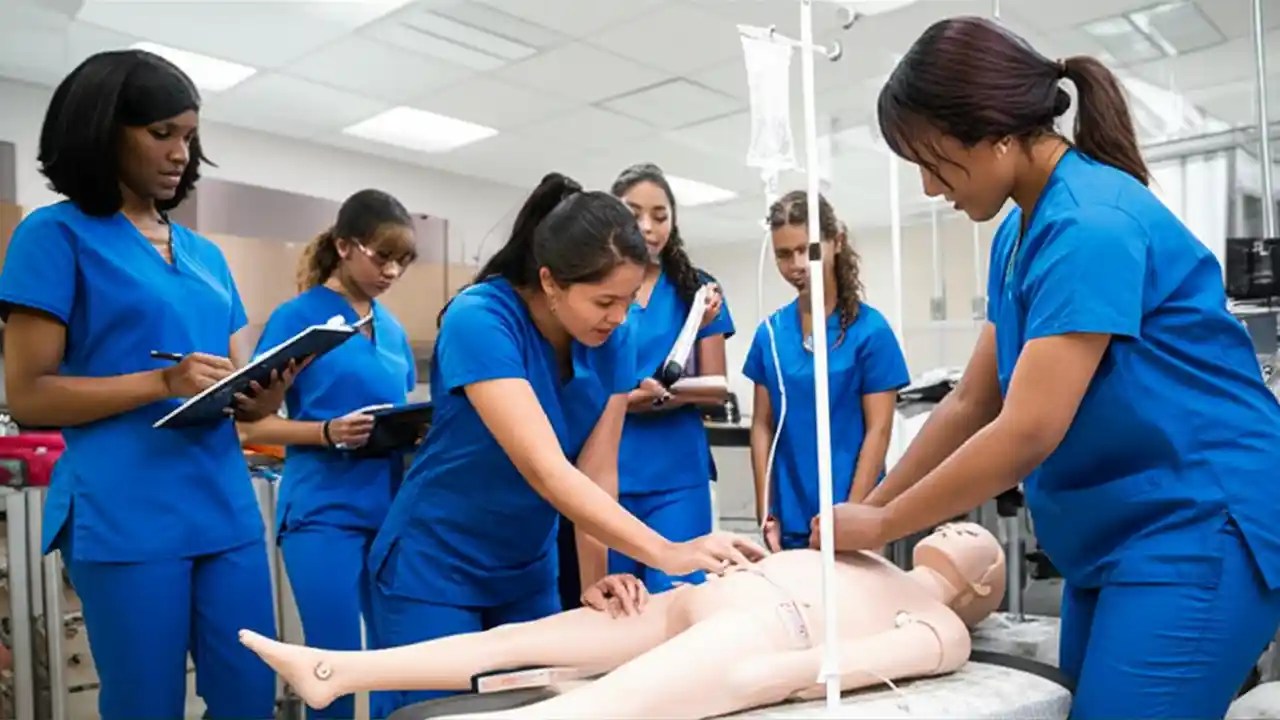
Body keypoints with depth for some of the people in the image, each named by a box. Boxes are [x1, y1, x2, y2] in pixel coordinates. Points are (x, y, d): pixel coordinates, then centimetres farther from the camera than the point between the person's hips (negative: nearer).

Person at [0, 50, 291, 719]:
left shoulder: (206, 254, 15)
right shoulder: (56, 234, -2)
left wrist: (265, 396, -8)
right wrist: (164, 381, -19)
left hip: (226, 507, 6)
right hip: (126, 519, -5)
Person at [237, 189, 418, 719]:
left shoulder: (393, 329, 13)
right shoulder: (298, 317, -4)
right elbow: (252, 423, -6)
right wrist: (328, 432, -22)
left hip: (389, 511, 6)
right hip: (324, 513, -5)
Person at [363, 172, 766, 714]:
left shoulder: (611, 342, -8)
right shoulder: (480, 320, -26)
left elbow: (597, 472, -8)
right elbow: (546, 471, -34)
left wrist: (596, 579, -22)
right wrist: (667, 554, -39)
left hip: (527, 569, 5)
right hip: (436, 566, -5)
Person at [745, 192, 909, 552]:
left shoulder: (870, 329, -6)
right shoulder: (769, 333, 3)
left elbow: (878, 430, -7)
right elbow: (763, 425, 5)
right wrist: (766, 512, 0)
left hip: (846, 513, -3)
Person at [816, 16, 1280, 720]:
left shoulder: (1091, 223, -20)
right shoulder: (1021, 234, 8)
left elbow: (1027, 433, -24)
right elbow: (970, 405, 10)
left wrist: (879, 525, -13)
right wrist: (861, 513, 7)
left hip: (1196, 525, -9)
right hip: (1116, 535, 9)